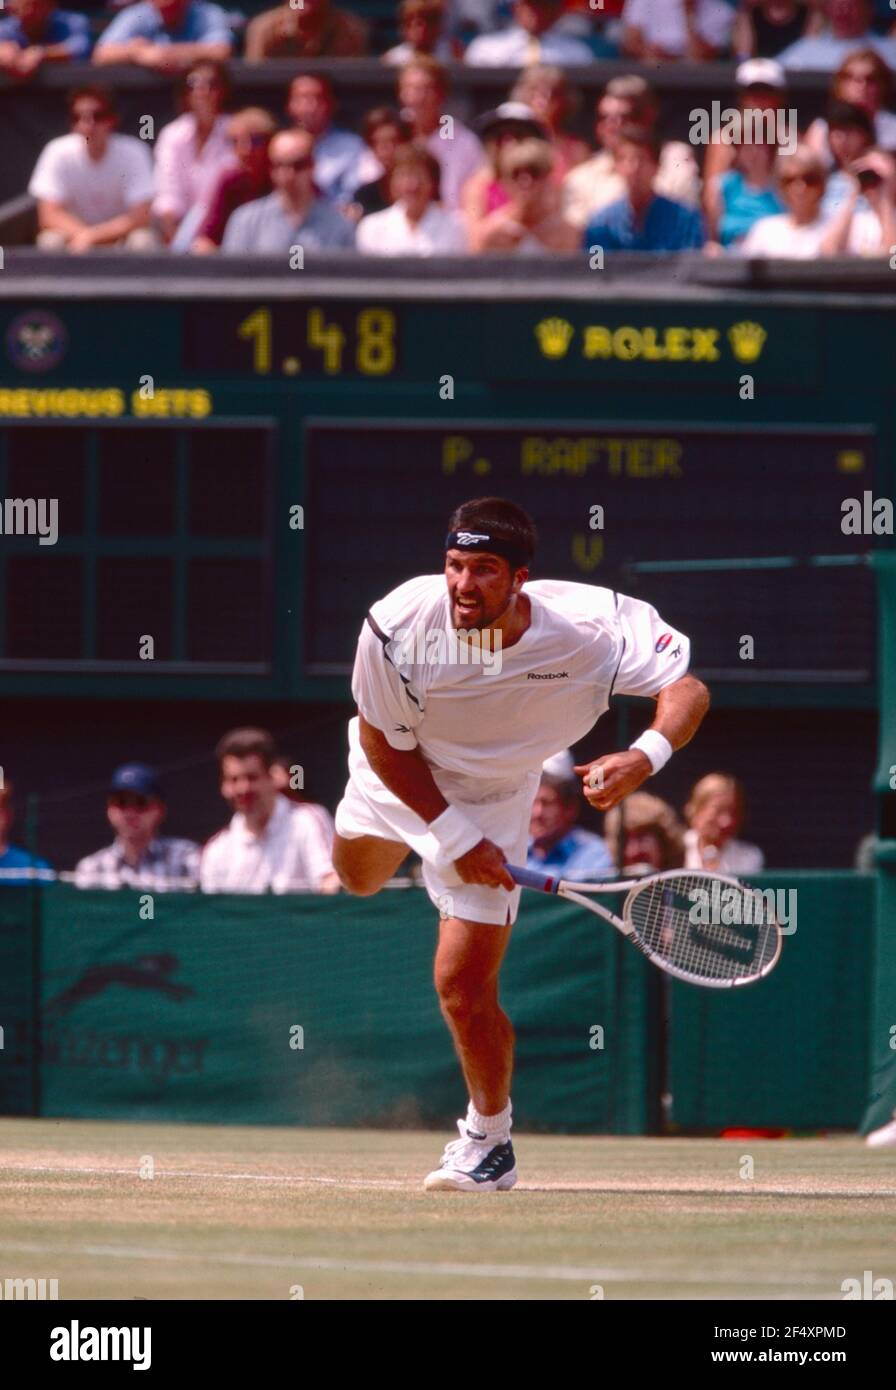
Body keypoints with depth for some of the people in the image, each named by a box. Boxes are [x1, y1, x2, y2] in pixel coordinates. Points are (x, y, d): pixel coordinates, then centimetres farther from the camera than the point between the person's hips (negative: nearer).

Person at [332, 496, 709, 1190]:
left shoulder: (589, 625, -36)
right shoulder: (400, 626, -35)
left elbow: (687, 689, -27)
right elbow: (385, 743, -20)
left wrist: (645, 757, -48)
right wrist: (456, 838, -22)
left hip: (494, 795, -2)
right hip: (401, 773, 2)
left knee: (464, 986, -11)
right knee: (361, 874, 32)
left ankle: (489, 1144, 13)